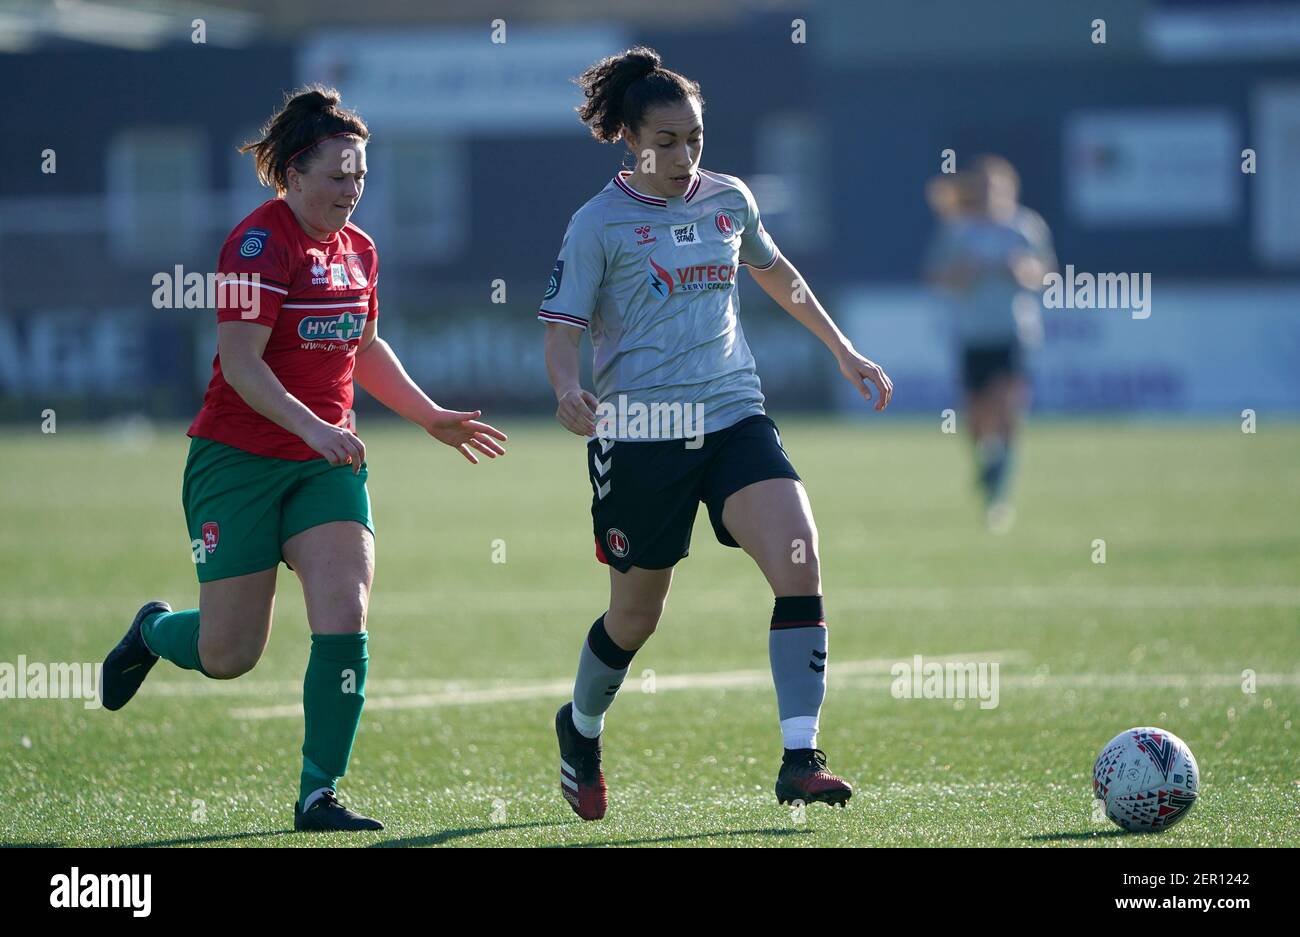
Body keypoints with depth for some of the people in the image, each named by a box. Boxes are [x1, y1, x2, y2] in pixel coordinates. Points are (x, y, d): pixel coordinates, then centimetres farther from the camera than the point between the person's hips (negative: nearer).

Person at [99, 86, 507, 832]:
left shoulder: (358, 250, 9)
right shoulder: (260, 244, -15)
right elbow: (240, 361, -21)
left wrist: (432, 418, 21)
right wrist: (313, 427, -32)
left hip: (326, 463, 6)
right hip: (239, 460, -6)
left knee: (345, 617, -14)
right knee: (229, 656, -1)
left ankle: (320, 794, -7)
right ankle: (153, 631, 35)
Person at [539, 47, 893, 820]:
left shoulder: (728, 200, 9)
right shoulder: (599, 223, -5)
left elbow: (774, 272, 28)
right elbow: (564, 327, -6)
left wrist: (843, 350, 30)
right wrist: (568, 392, -27)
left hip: (734, 416, 3)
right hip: (640, 431, -3)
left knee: (800, 564, -19)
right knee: (637, 614, 8)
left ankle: (800, 759, -19)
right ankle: (581, 728, 39)